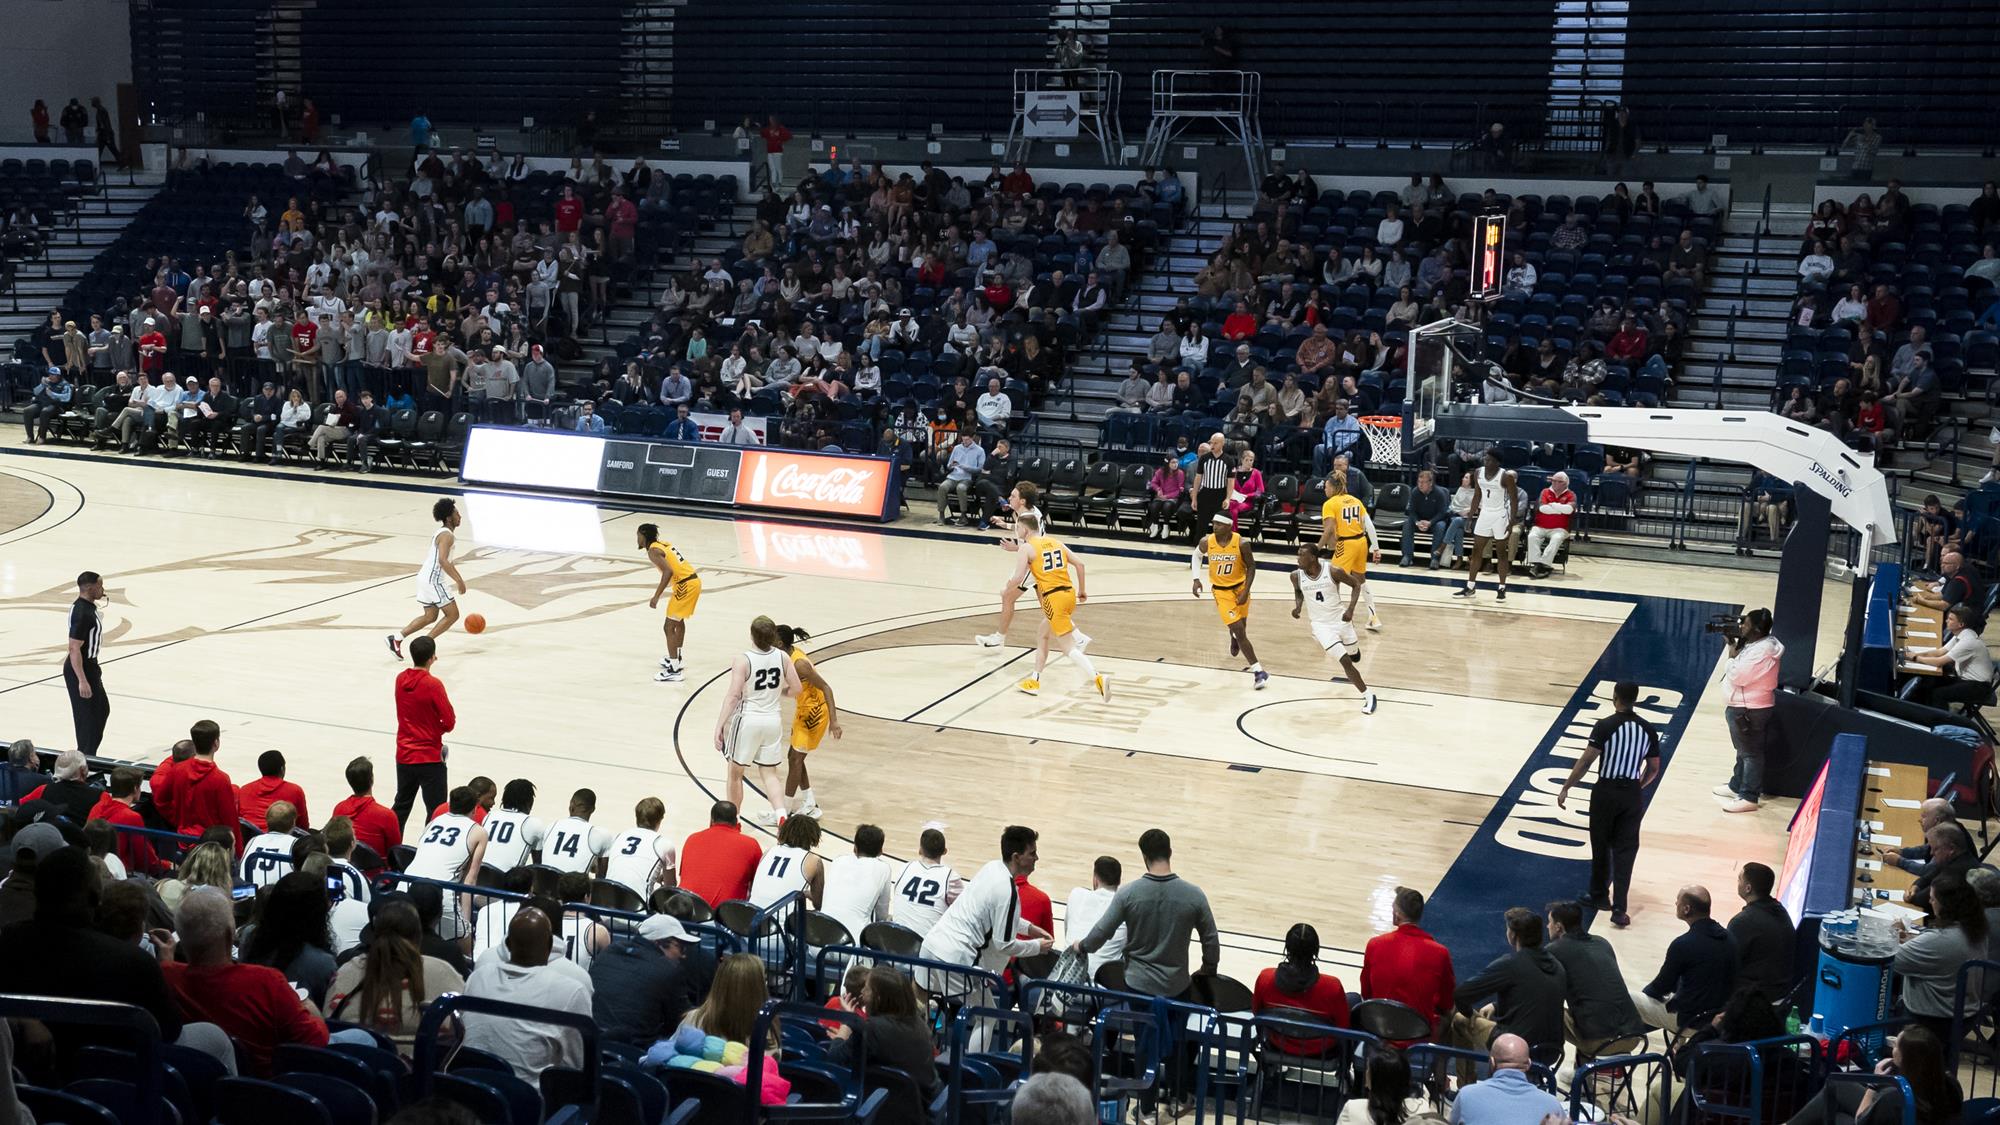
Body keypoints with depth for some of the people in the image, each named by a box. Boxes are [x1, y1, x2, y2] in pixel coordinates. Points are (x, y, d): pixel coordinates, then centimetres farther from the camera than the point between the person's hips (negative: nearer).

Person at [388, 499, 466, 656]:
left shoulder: (442, 533, 17)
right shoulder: (447, 535, -16)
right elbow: (442, 561, -28)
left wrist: (459, 580, 27)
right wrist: (459, 580, -25)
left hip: (426, 578, 10)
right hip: (433, 580, -10)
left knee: (430, 617, 15)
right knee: (452, 615, -3)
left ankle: (396, 638, 12)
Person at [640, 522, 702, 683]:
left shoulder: (653, 550, -10)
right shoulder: (664, 544, 17)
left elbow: (668, 572, -23)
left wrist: (656, 596, -23)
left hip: (685, 585, -9)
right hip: (694, 580, 9)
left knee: (670, 627, -3)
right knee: (678, 621, 27)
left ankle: (673, 671, -4)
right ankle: (676, 659, 42)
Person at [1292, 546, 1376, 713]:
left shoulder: (1333, 571, -20)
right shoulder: (1296, 576, -11)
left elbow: (1356, 584, -7)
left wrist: (1350, 610, -17)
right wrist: (1298, 606, -8)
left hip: (1340, 619, 0)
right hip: (1321, 624, 0)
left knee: (1354, 657, 16)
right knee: (1346, 662, -11)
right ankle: (1368, 696, 2)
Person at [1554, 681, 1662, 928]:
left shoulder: (1605, 726, -11)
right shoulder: (1648, 729, 2)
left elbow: (1586, 761, -13)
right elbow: (1653, 769, 10)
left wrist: (1565, 788, -6)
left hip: (1606, 792, -3)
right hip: (1632, 795, 3)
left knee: (1601, 846, 14)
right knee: (1625, 851, 5)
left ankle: (1600, 896, 29)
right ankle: (1619, 908, -3)